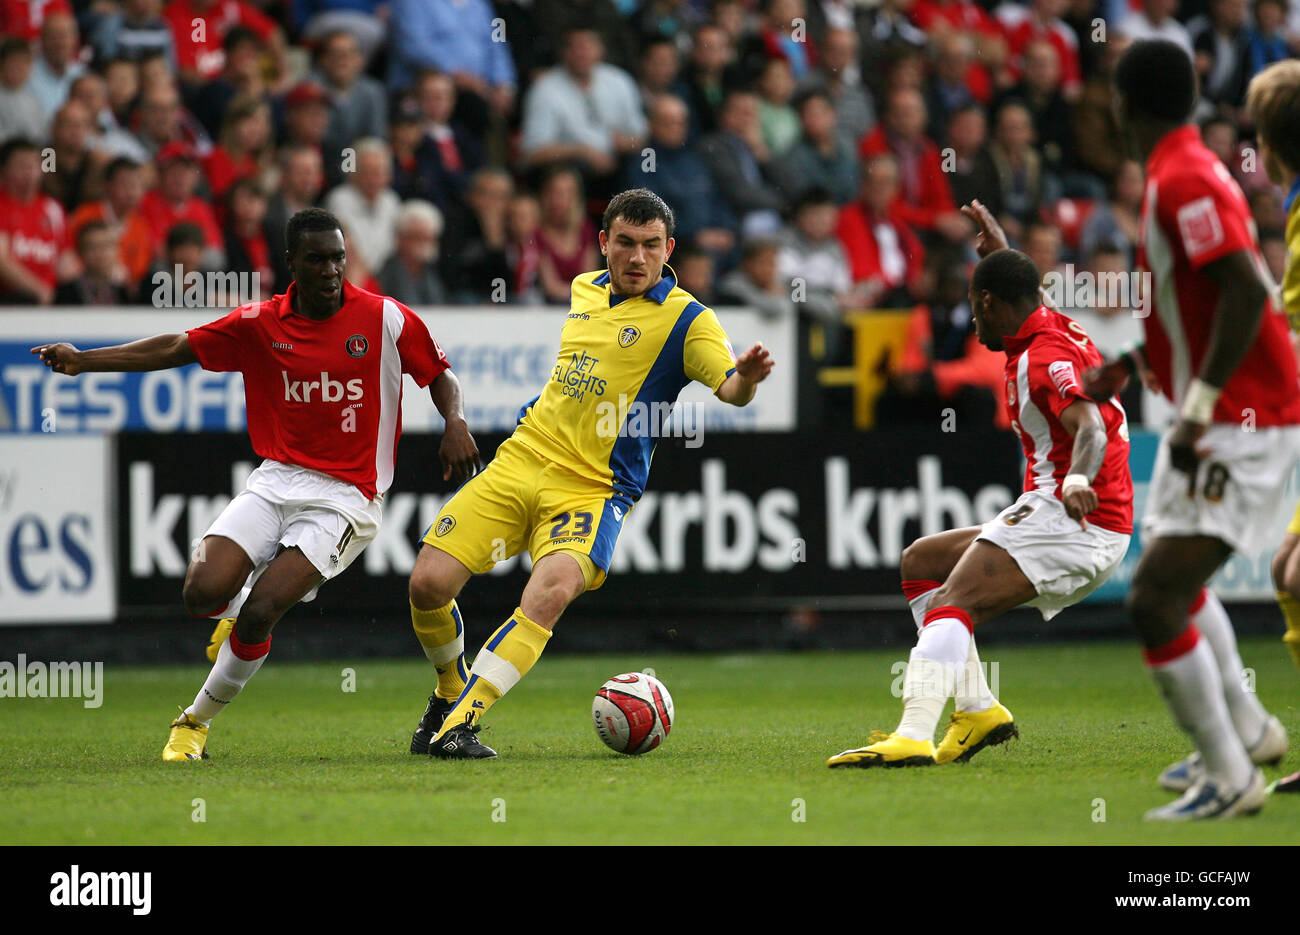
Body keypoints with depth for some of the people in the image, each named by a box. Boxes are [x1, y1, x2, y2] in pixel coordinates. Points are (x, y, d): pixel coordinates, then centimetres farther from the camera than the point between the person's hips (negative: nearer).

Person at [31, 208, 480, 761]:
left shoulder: (386, 319, -4)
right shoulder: (260, 324, 1)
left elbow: (440, 374, 10)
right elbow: (178, 349, 5)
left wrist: (455, 423, -11)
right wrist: (83, 360, -2)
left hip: (344, 497, -3)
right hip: (276, 481, 3)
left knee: (258, 614, -19)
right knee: (202, 592, -17)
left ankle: (198, 720, 4)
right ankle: (235, 612, 22)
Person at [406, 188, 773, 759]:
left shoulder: (686, 319, -6)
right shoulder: (584, 290, 12)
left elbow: (727, 387, -23)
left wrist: (743, 379, -44)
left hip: (592, 490, -5)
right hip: (520, 461, 5)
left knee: (553, 590, -33)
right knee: (429, 582, -9)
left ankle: (460, 723, -28)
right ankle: (449, 693, 21)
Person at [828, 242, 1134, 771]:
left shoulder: (1044, 357, -13)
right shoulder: (1057, 328, 17)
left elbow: (1090, 426, -31)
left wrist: (1078, 480, -47)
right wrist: (1001, 248, 51)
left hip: (1074, 522, -11)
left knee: (953, 602, -26)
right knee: (920, 562, 17)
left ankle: (913, 736, -44)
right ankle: (977, 709, 5)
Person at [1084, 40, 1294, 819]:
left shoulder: (1181, 182, -18)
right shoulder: (1187, 173, 13)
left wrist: (1197, 410, -27)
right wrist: (1131, 362, 23)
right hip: (1227, 414, 11)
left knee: (1155, 602, -15)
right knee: (1175, 577, 28)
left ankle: (1230, 778, -10)